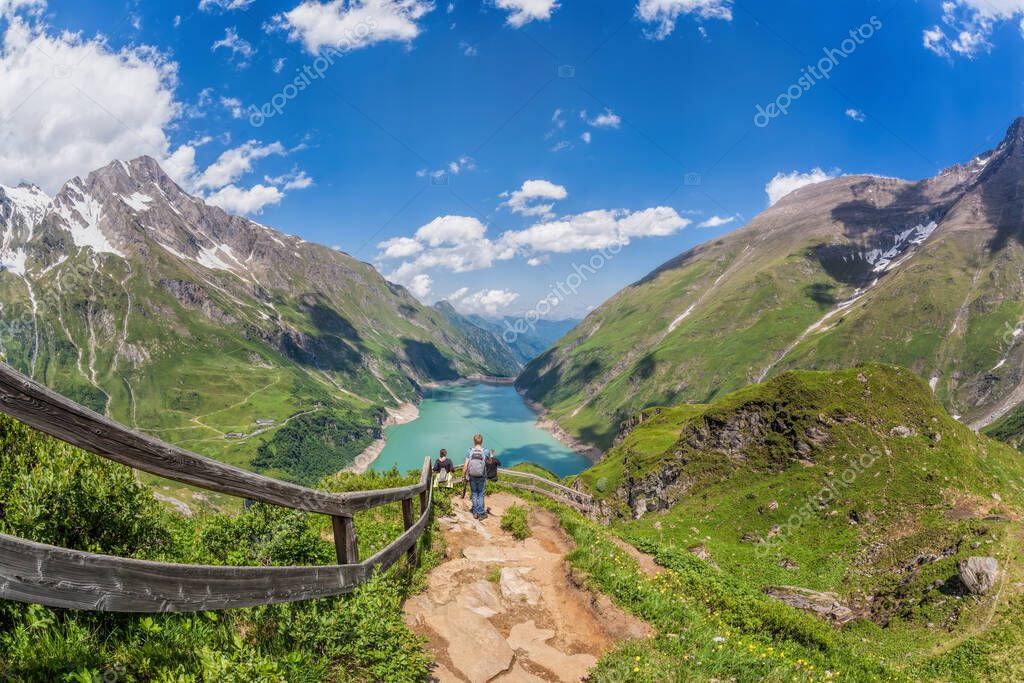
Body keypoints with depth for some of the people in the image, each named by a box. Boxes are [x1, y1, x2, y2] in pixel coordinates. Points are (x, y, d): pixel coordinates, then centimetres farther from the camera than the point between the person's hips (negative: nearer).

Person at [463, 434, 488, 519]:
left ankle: (475, 513, 21)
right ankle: (481, 513, 16)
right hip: (482, 477, -1)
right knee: (481, 495, 11)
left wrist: (463, 476, 1)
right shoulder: (485, 452, -12)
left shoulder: (470, 452, -11)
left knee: (474, 494, 14)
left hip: (472, 477, 1)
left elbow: (465, 466, -11)